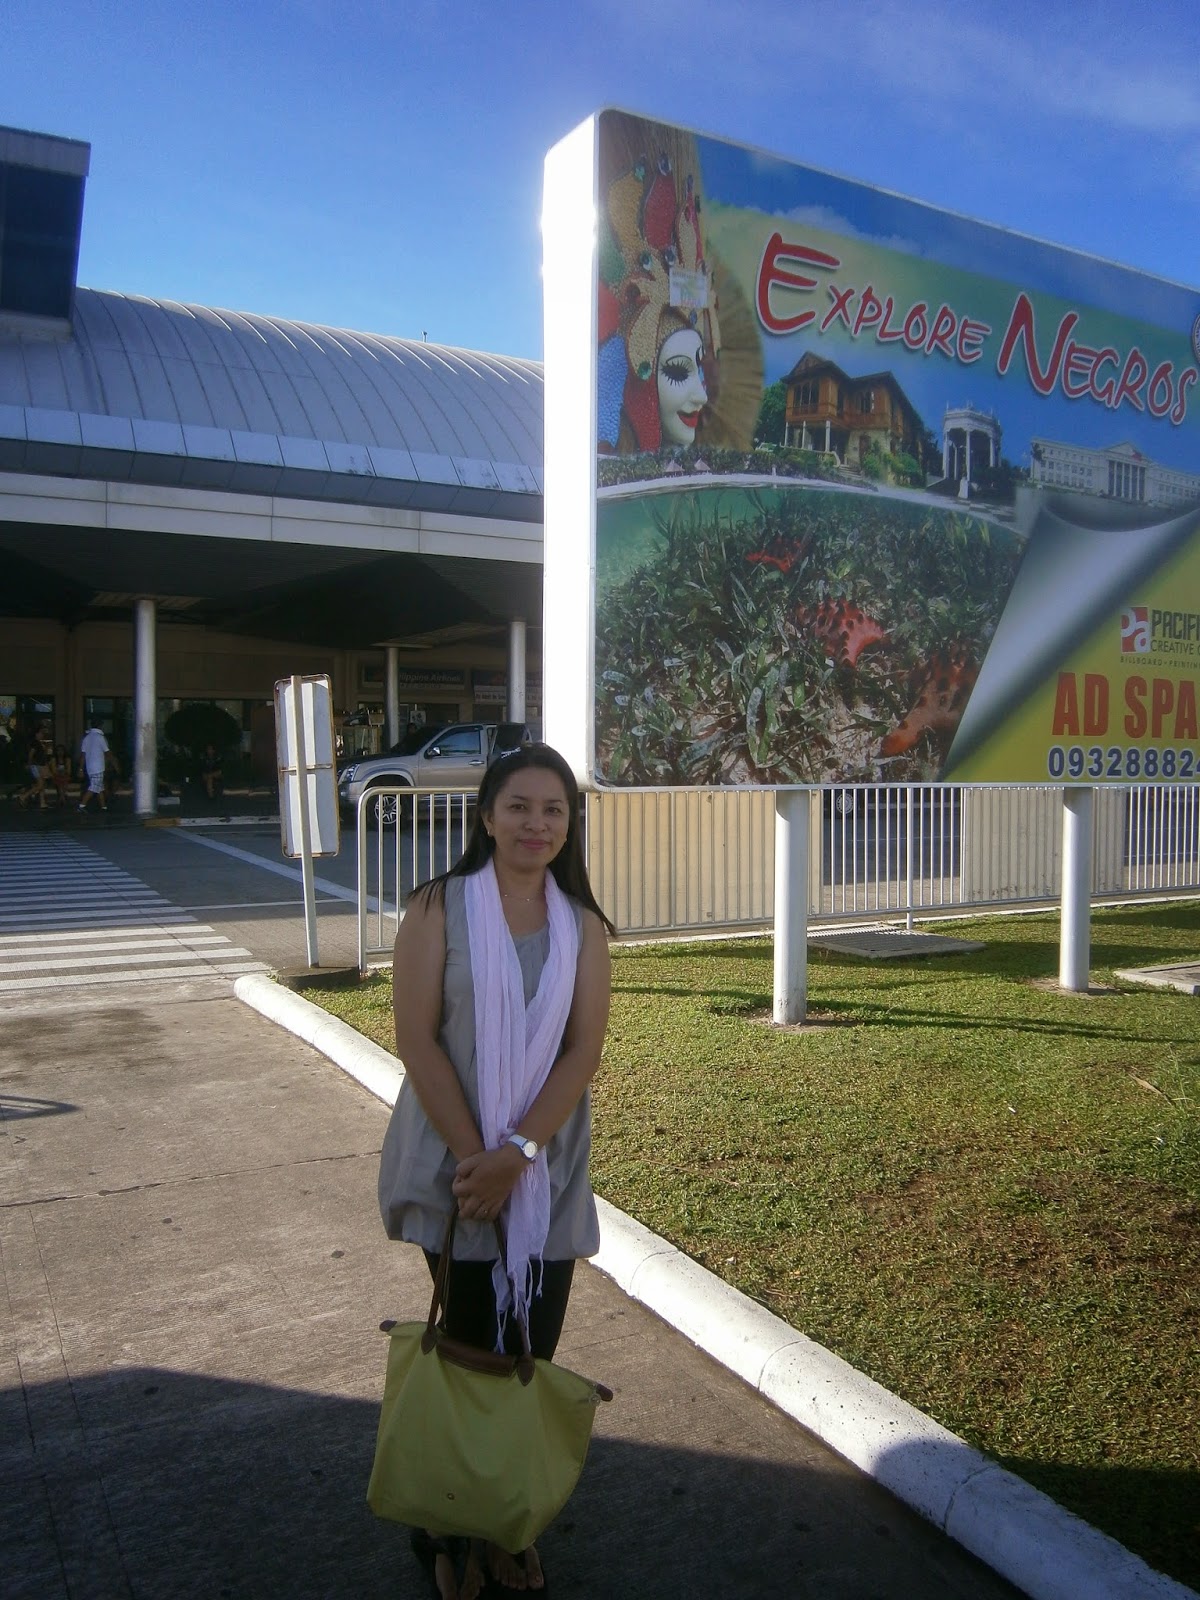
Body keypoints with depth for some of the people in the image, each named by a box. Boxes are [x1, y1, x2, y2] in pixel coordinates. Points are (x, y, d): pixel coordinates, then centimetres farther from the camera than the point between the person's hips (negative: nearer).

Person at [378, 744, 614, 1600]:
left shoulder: (582, 924, 1)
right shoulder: (441, 906, -7)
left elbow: (584, 1049, -5)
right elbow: (417, 1038, -11)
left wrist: (516, 1153, -15)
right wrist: (473, 1153, -16)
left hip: (549, 1168, 3)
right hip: (456, 1161, -3)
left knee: (533, 1351, 11)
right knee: (473, 1346, 9)